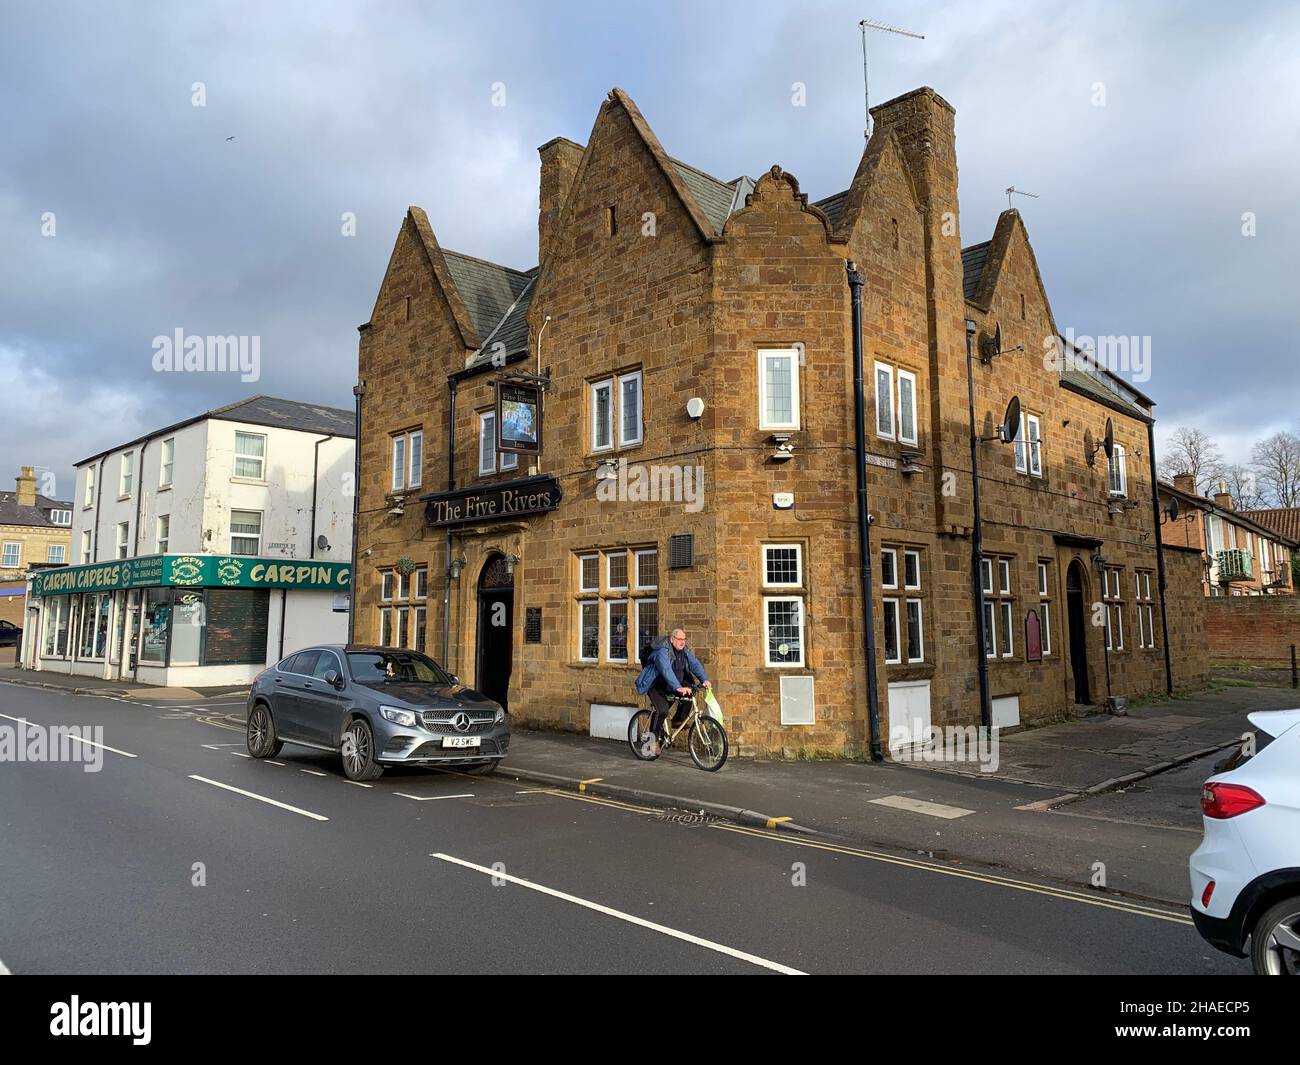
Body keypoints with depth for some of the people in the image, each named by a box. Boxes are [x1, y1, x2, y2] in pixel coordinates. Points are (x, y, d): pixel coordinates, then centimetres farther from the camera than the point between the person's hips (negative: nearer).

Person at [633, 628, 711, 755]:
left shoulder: (685, 651, -2)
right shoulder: (662, 651, -26)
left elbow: (695, 664, -11)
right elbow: (666, 671, -39)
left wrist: (704, 679, -28)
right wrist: (678, 688, -49)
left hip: (671, 686, 7)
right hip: (656, 686, -7)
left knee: (690, 688, -13)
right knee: (662, 710, -24)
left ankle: (678, 720, 1)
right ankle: (652, 738, -7)